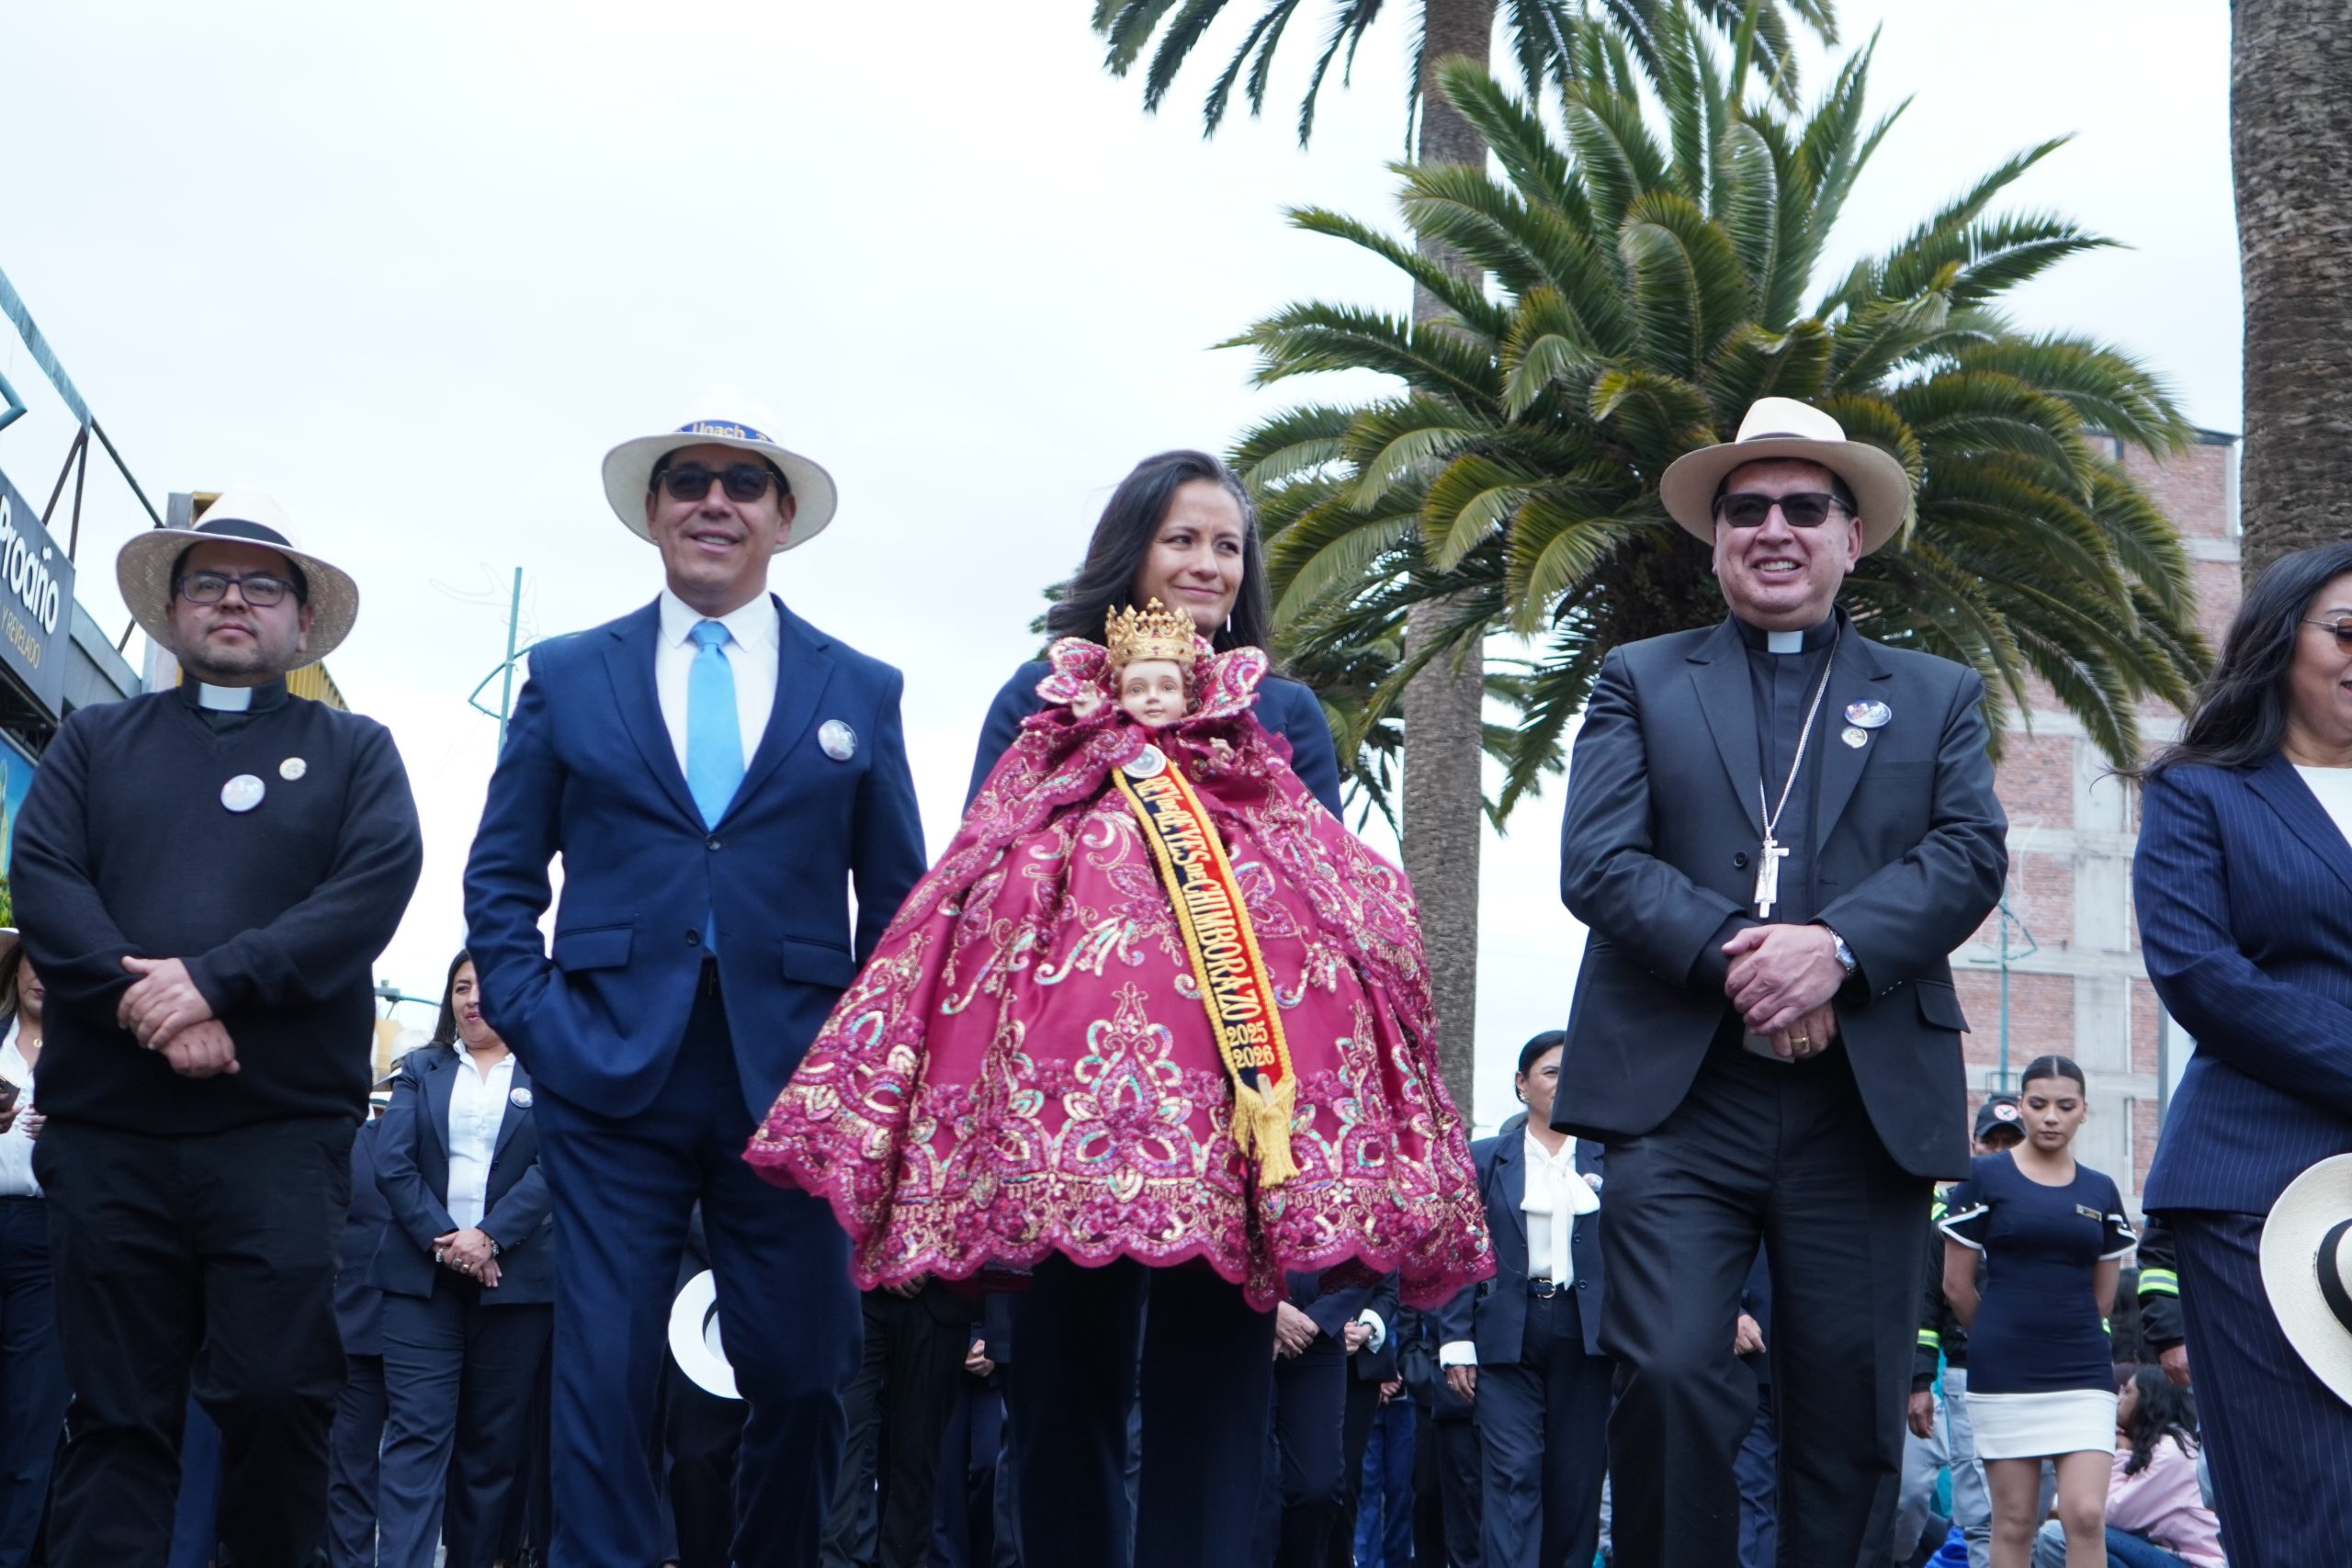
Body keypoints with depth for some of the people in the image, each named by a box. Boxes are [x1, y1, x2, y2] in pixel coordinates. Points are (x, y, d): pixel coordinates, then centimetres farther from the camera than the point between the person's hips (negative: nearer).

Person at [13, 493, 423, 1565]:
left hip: (283, 1127, -1)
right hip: (105, 1124, 2)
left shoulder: (353, 750, 13)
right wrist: (144, 1005, -13)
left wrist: (214, 979, -15)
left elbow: (376, 885, -4)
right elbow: (41, 876, 3)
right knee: (116, 1412, 3)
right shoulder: (95, 741, 18)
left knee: (277, 1397, -6)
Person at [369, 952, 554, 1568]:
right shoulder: (419, 1069, 14)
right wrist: (441, 1239, -11)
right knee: (416, 1430, -9)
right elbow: (391, 1162, 2)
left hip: (514, 1275, 0)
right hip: (423, 1271, 1)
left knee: (494, 1438, 3)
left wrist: (488, 1238, -16)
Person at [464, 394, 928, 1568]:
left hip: (791, 1083, 1)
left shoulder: (861, 692, 10)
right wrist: (532, 1022, -2)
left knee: (802, 1381, 4)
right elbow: (500, 877, 10)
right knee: (603, 1379, -3)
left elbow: (899, 901, 10)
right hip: (612, 1078, 0)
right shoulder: (566, 675, 10)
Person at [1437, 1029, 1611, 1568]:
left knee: (1576, 1475, 4)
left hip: (1586, 1335, 2)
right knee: (1513, 1473, -9)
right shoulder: (1485, 1158, 6)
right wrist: (1457, 1342, -4)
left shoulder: (1608, 1158, 9)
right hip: (1507, 1335, -2)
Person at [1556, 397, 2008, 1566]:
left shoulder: (1934, 695, 18)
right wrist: (1732, 953, -16)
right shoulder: (1639, 681, 14)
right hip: (1679, 1094, -1)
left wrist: (1835, 947, -16)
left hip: (1868, 1102, 1)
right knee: (1669, 1380, -13)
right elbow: (1596, 858, 0)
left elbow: (1971, 855, 1)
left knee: (1850, 1415, 3)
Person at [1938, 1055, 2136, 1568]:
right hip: (2004, 1373, -2)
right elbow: (1957, 1285, 1)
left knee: (2086, 1515, -8)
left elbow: (2102, 1294, 15)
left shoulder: (2101, 1191, 9)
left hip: (2083, 1372, 2)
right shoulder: (1985, 1176, -2)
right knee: (2014, 1522, 2)